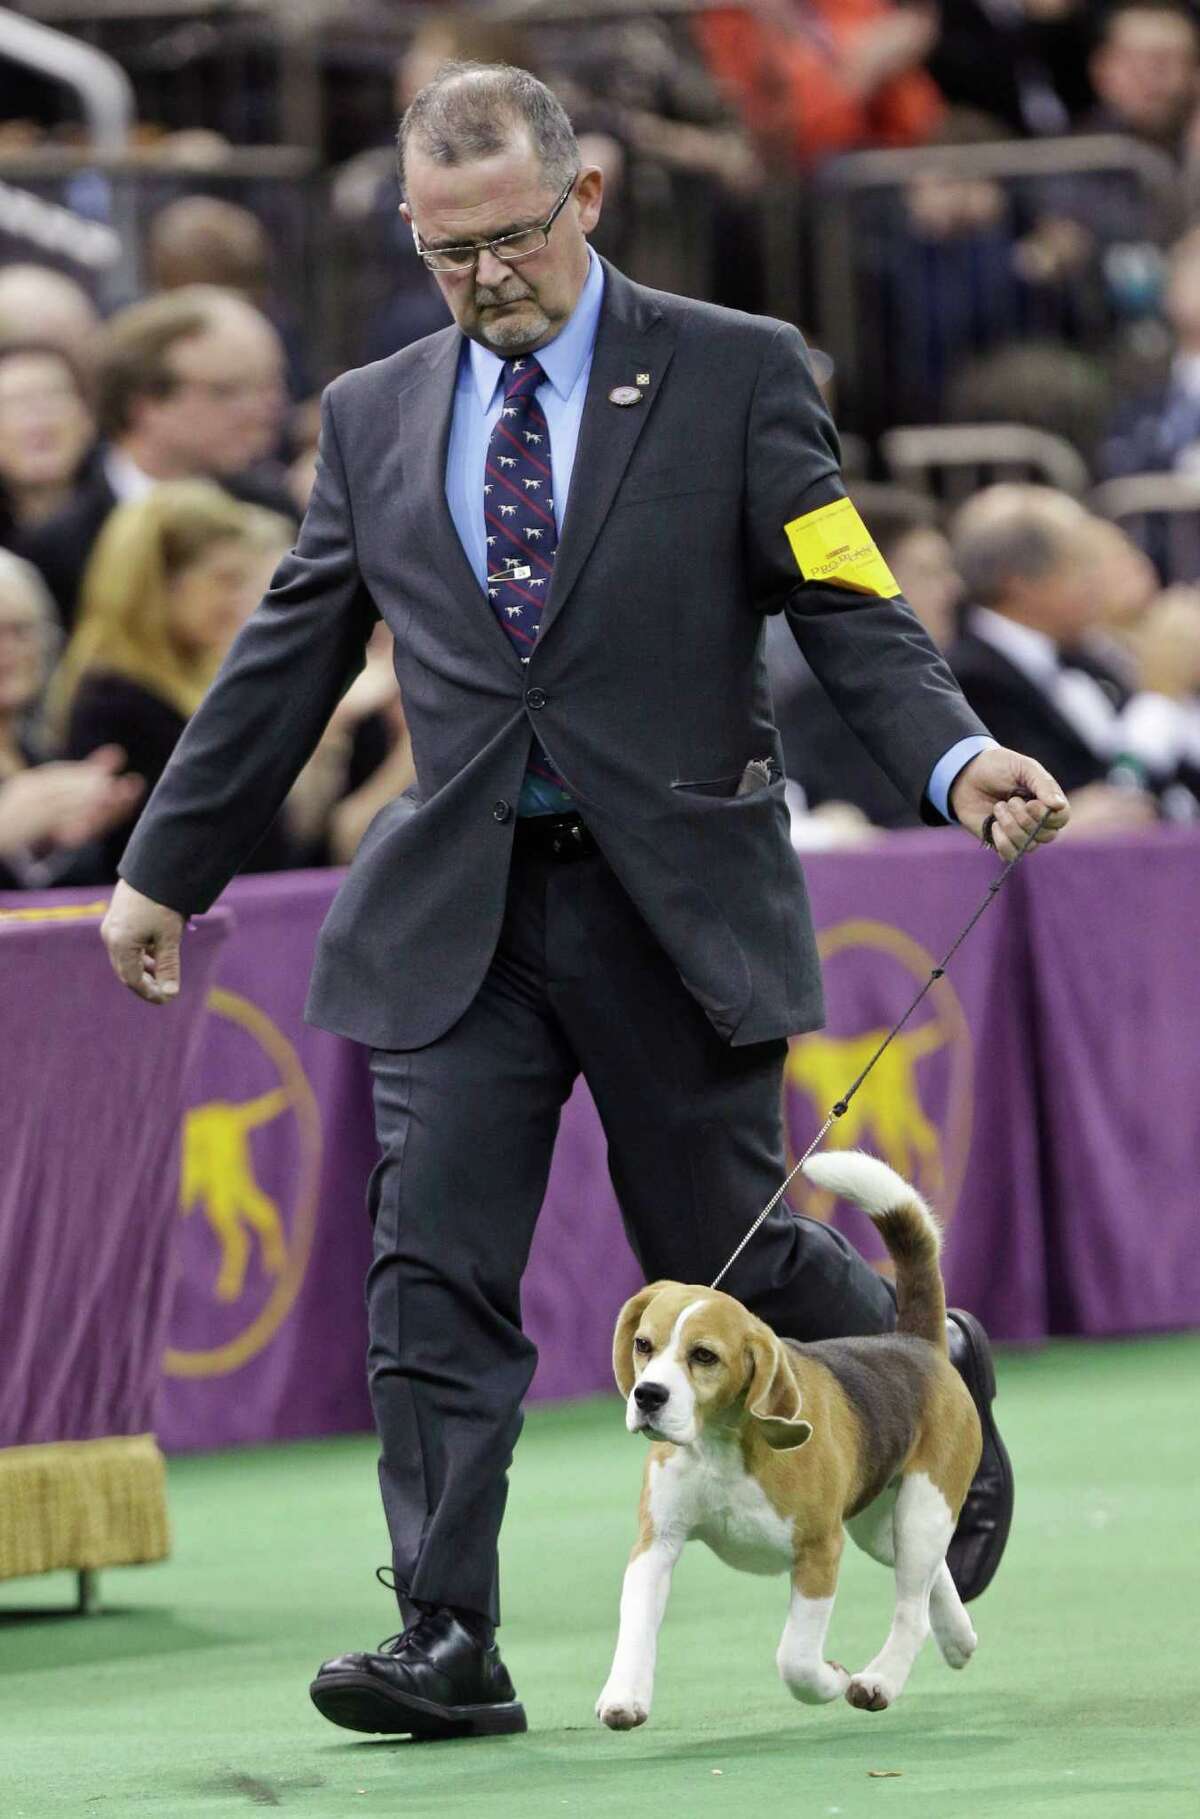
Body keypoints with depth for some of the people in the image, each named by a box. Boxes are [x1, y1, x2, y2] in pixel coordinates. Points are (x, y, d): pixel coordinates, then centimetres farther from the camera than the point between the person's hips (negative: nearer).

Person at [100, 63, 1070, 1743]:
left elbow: (849, 612, -3)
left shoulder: (737, 375, 1)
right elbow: (282, 667, 18)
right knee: (432, 1274, -8)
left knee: (726, 1258, 6)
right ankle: (449, 1647, -8)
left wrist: (955, 757, -22)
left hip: (674, 905, -3)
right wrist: (167, 870, 20)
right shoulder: (374, 418, 12)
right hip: (455, 914, 3)